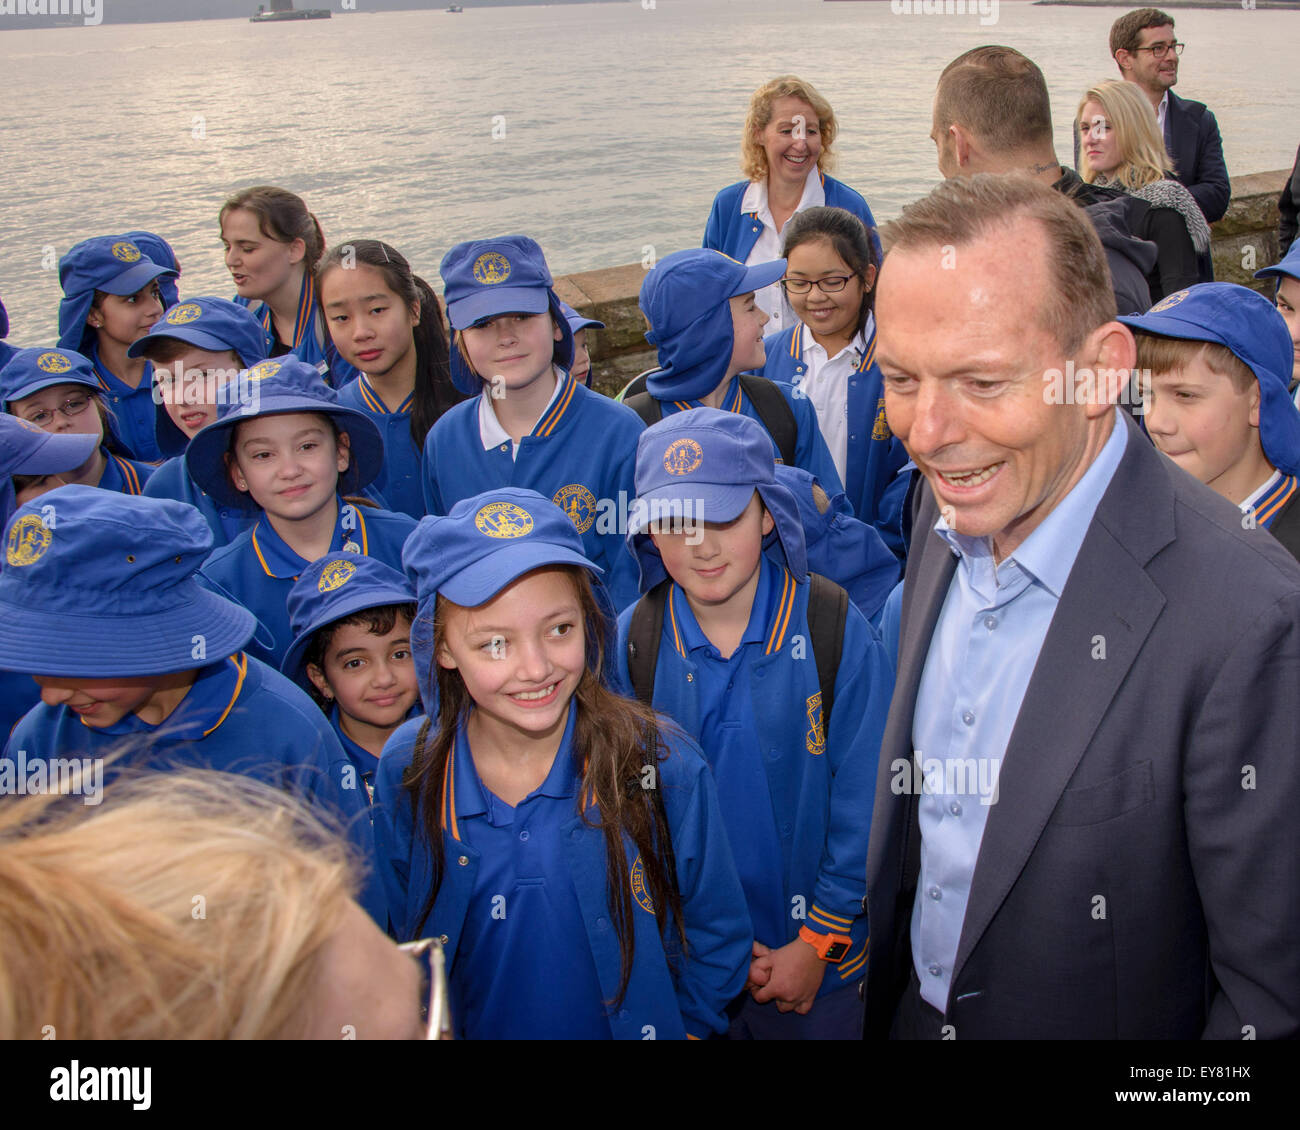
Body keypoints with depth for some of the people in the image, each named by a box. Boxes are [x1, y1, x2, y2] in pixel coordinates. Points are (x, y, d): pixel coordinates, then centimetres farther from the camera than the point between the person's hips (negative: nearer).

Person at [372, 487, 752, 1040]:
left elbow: (716, 940, -9)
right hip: (479, 1026, 1)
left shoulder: (662, 764, -22)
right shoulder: (405, 773, -18)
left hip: (637, 1026, -1)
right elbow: (403, 950, -4)